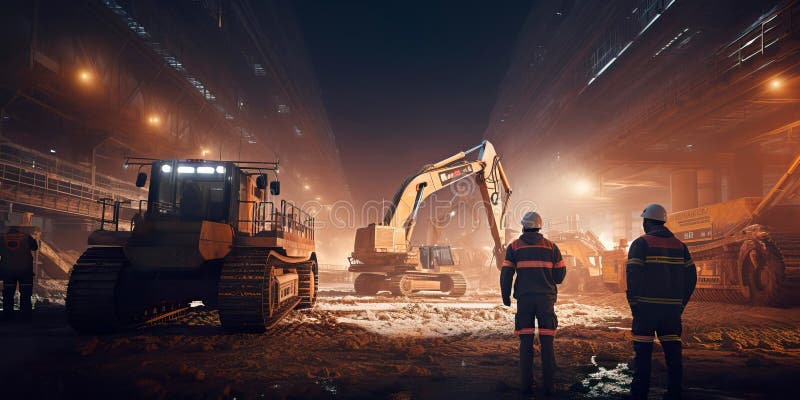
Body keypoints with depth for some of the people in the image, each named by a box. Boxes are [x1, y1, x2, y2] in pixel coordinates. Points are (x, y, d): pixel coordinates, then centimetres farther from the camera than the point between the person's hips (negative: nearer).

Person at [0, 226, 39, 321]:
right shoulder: (26, 237, -8)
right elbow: (35, 247, 6)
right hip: (25, 270, -2)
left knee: (8, 293, 11)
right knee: (25, 293, 5)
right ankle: (25, 314, 3)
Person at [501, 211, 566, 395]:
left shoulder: (514, 247, 2)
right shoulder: (551, 246, 4)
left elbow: (506, 274, -1)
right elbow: (560, 273, 6)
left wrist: (505, 296, 11)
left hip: (524, 299, 0)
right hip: (546, 298, 0)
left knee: (526, 343, 5)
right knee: (547, 342, 4)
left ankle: (526, 385, 5)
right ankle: (548, 385, 5)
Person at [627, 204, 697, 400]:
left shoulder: (641, 243, -5)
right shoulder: (679, 245, 12)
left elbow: (633, 275, -13)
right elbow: (691, 276, 10)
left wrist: (633, 302, -6)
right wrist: (681, 303, 14)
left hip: (647, 306, -5)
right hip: (673, 308, 5)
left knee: (643, 351, 1)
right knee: (673, 351, 11)